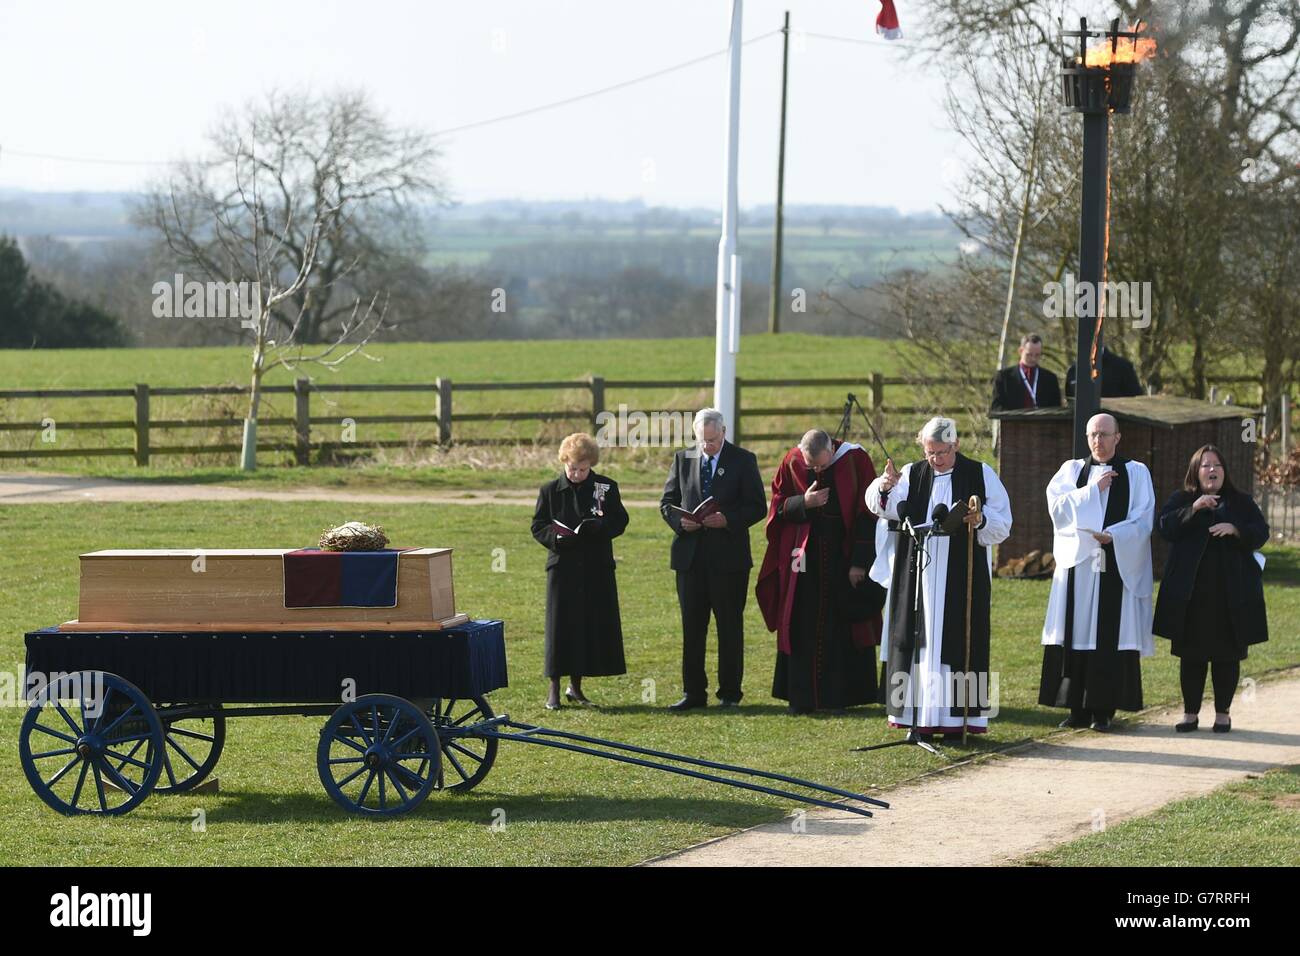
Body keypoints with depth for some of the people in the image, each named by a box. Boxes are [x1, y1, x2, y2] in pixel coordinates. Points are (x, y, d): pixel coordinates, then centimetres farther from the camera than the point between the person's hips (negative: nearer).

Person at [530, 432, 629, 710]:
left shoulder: (607, 487, 4)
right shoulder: (550, 491, 2)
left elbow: (620, 521, 3)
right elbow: (538, 527, 3)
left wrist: (598, 527, -17)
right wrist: (556, 538, -17)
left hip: (597, 570, 2)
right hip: (563, 567, -2)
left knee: (594, 626, 4)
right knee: (560, 626, -2)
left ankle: (576, 687, 17)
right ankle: (554, 690, 5)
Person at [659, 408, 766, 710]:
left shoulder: (743, 461, 0)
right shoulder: (683, 459, 9)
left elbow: (757, 507, -3)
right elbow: (667, 502, 12)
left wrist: (728, 519, -19)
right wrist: (679, 521, -9)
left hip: (729, 557, -3)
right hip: (691, 557, 3)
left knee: (730, 627, 3)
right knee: (691, 627, 4)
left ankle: (730, 693, 10)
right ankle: (693, 692, 10)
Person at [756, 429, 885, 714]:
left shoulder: (856, 460, -11)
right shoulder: (791, 463, -4)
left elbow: (867, 515, -8)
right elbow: (777, 506, 3)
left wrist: (860, 562, -12)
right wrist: (804, 503, -18)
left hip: (845, 558, -2)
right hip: (805, 559, 2)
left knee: (847, 628, 3)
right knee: (802, 627, 0)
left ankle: (846, 695, 10)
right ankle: (801, 697, 5)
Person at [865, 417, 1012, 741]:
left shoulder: (980, 475, 3)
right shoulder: (913, 475, 7)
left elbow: (1002, 524, 3)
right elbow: (882, 506, -9)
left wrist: (980, 521, -18)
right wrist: (885, 488, -31)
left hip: (962, 578, -2)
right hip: (919, 577, 2)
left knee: (959, 641, -3)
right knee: (922, 641, 0)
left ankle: (957, 718, 0)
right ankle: (921, 718, 3)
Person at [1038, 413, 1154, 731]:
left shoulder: (1136, 473, 7)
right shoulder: (1072, 470, 13)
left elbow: (1143, 519, -2)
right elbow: (1057, 505, -2)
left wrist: (1114, 535, -17)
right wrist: (1093, 490, -8)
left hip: (1118, 566, -2)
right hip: (1077, 563, 2)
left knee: (1112, 638, -5)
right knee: (1076, 637, -1)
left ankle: (1104, 710, -2)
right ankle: (1079, 708, 3)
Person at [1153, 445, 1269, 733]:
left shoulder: (1241, 502, 9)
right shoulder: (1181, 500, 7)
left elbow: (1260, 533, -1)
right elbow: (1165, 526, -9)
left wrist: (1235, 529, -19)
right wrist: (1193, 509, -23)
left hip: (1230, 593, 0)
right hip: (1190, 592, 0)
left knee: (1226, 655, 1)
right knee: (1191, 655, 1)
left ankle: (1223, 713, 10)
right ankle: (1191, 712, 8)